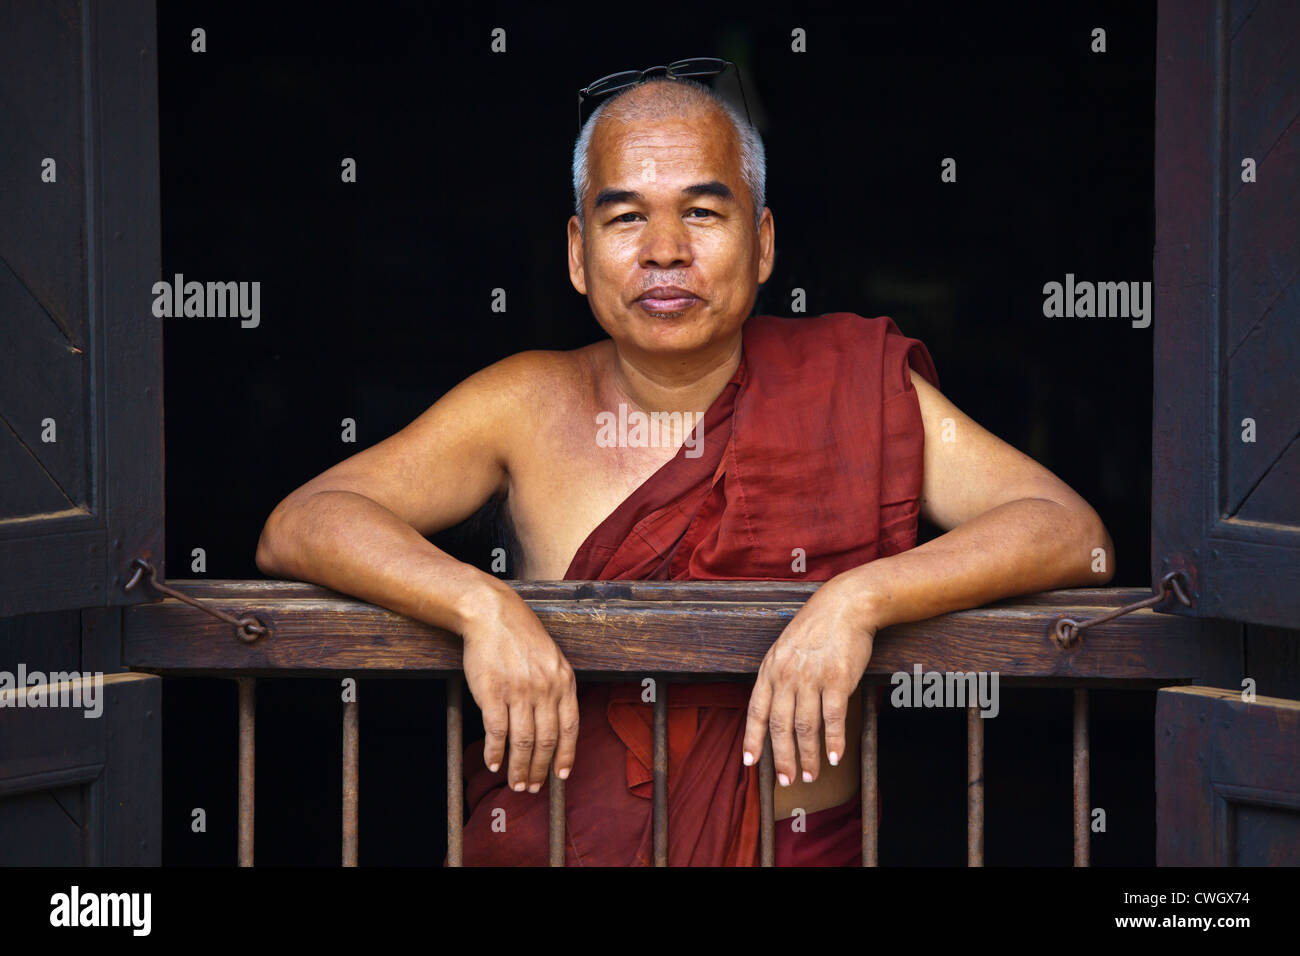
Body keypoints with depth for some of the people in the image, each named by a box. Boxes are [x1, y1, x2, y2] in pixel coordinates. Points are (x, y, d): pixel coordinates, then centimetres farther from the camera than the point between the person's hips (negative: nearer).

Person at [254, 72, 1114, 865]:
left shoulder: (854, 392, 4)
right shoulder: (531, 408, 7)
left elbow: (1074, 534, -3)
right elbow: (296, 528, 1)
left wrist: (858, 600, -17)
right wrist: (481, 604, -17)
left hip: (803, 847, -1)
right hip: (557, 844, 1)